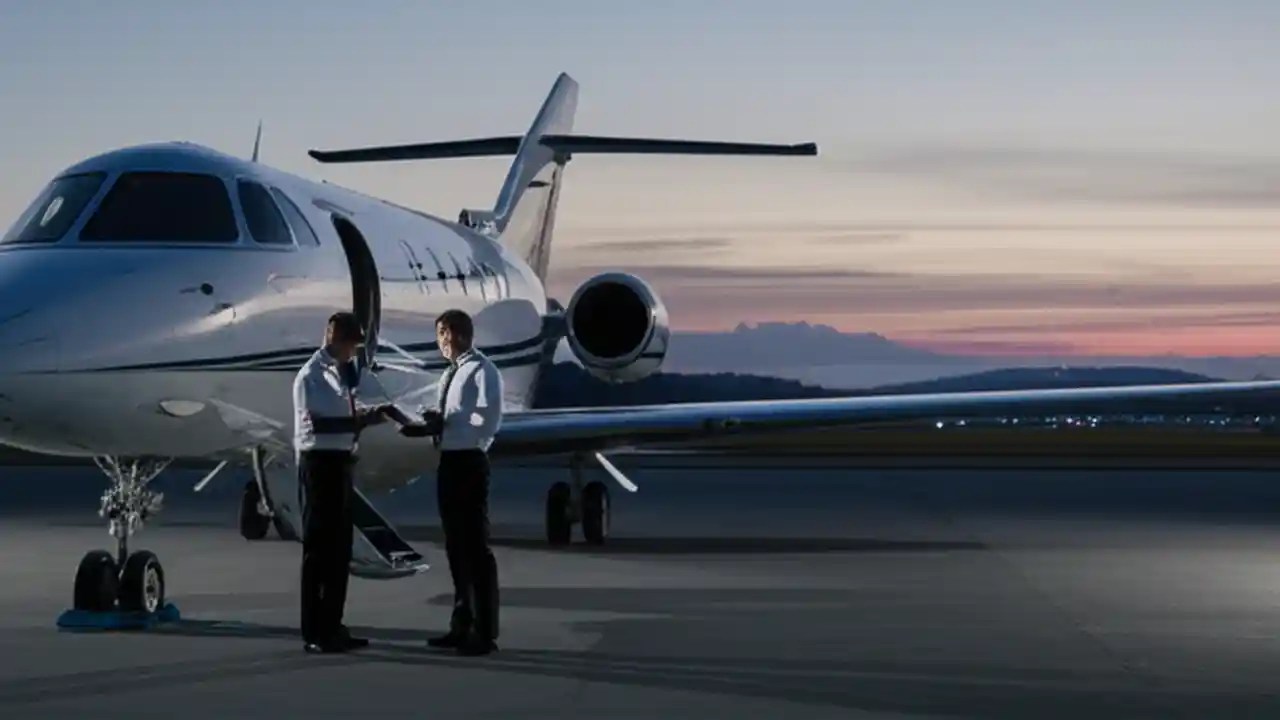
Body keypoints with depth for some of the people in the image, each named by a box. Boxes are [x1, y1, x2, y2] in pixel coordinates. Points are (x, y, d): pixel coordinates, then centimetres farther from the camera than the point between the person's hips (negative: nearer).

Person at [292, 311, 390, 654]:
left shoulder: (340, 372, 15)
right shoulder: (312, 375, -12)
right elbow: (318, 423, -20)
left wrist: (367, 415, -1)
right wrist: (363, 419, -21)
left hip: (340, 462, 9)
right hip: (319, 462, -9)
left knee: (339, 547, 13)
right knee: (318, 548, -5)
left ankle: (331, 627, 21)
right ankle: (314, 633, -2)